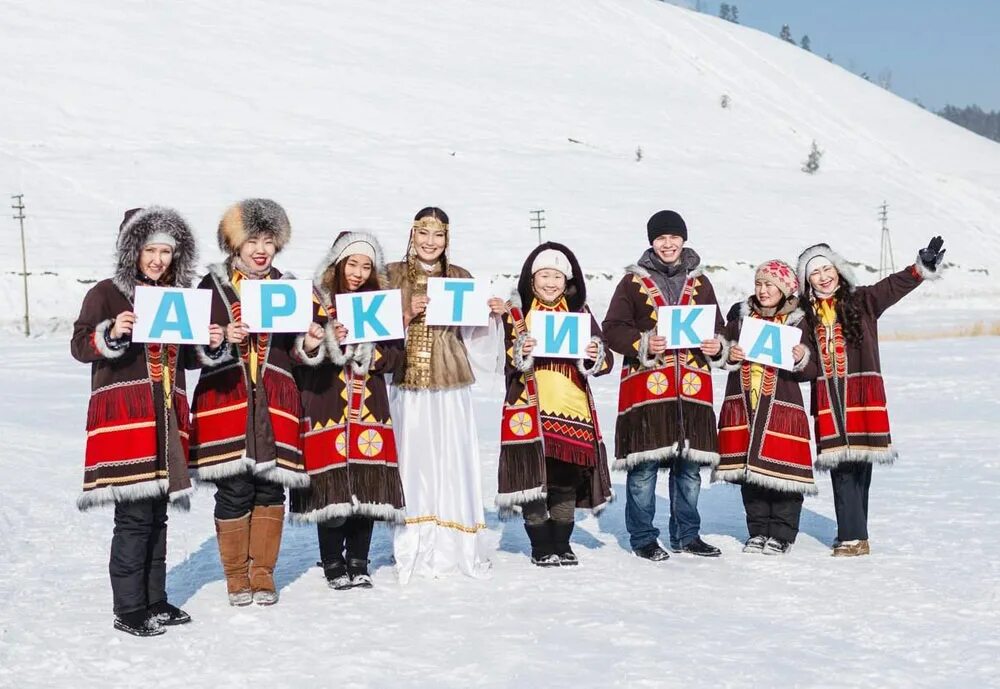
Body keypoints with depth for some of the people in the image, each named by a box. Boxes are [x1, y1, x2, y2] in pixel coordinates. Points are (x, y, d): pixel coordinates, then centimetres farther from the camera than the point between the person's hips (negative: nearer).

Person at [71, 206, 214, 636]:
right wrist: (112, 333, -24)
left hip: (166, 417, 6)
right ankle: (128, 610, -3)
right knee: (134, 515, -10)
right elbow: (80, 346, -6)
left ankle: (154, 601, 18)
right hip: (124, 417, -6)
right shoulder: (107, 293, 0)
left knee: (157, 515, 9)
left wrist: (209, 343, 5)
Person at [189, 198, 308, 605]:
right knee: (232, 490, -3)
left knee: (270, 487, 3)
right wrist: (225, 339, -22)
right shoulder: (213, 286, 3)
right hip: (225, 399, -3)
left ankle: (263, 572, 16)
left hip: (273, 402, 3)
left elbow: (298, 351, 17)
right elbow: (200, 348, -3)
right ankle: (236, 575, 13)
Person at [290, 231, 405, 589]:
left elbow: (395, 355, 6)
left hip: (369, 405, 3)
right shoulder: (316, 301, -1)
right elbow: (297, 352, -8)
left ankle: (358, 563, 14)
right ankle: (333, 564, 11)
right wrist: (315, 345, -27)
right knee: (332, 486, -4)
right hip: (326, 404, -3)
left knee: (369, 483, 2)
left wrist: (361, 349, -10)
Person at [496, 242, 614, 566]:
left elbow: (605, 363, 7)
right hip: (530, 409, -2)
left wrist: (596, 356, -15)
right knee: (532, 477, -3)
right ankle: (541, 547, 8)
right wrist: (520, 353, -24)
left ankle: (562, 545, 17)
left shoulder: (580, 313, 12)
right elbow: (507, 359, -3)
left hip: (571, 406, 2)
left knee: (566, 481, 6)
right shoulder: (516, 311, 4)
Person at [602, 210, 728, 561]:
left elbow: (718, 328, 20)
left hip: (692, 384, 4)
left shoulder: (699, 282, 14)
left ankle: (686, 535, 22)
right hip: (646, 383, -3)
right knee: (644, 465, -3)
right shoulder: (634, 281, 3)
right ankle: (642, 538, 9)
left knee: (690, 465, 8)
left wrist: (717, 347, -2)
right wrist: (643, 344, -16)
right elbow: (613, 328, 0)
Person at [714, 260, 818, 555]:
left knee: (782, 470, -3)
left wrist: (802, 359, -21)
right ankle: (758, 532, 20)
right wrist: (731, 357, -6)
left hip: (782, 407, -3)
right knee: (748, 469, 7)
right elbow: (723, 352, 15)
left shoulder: (796, 323, -1)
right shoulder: (740, 315, 8)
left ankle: (782, 535, 10)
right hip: (744, 406, 3)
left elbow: (809, 372, 0)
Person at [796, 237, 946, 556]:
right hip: (828, 398, 3)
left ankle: (853, 535, 3)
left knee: (859, 464, -4)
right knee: (841, 467, -1)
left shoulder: (862, 301, 4)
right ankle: (853, 536, 1)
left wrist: (921, 268, -26)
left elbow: (894, 286, -11)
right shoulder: (807, 315, 13)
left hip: (861, 394, -3)